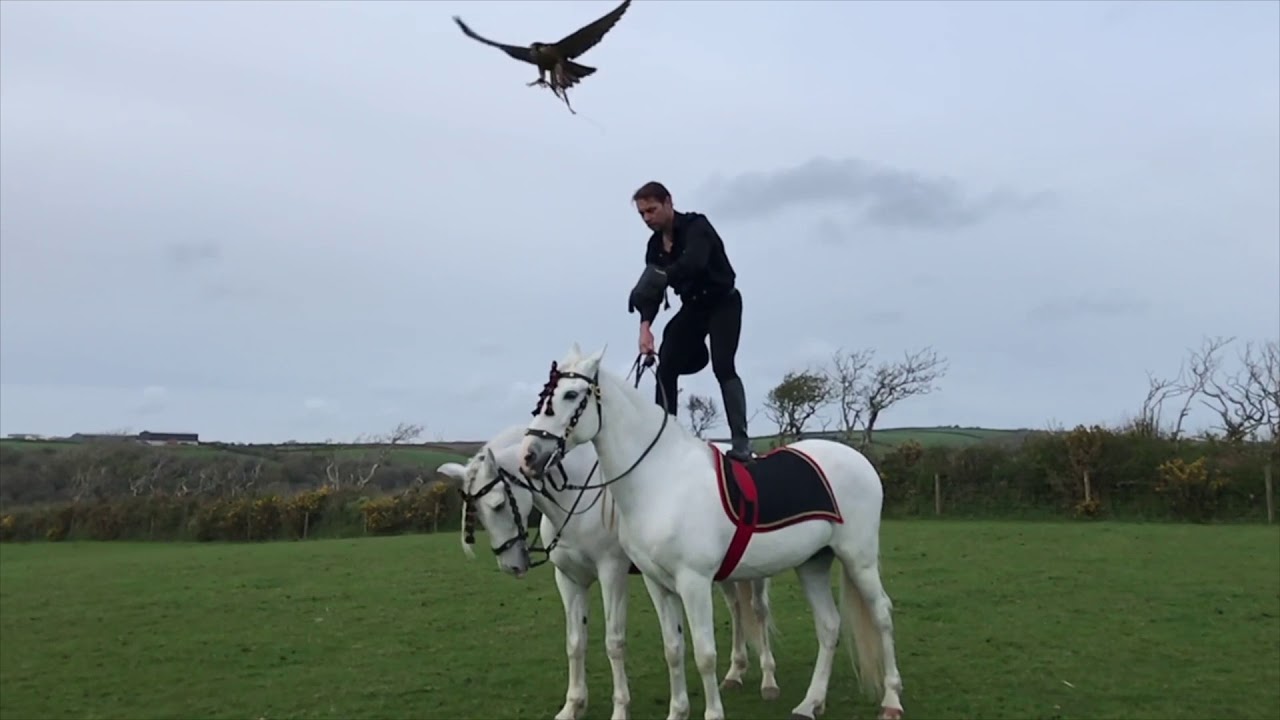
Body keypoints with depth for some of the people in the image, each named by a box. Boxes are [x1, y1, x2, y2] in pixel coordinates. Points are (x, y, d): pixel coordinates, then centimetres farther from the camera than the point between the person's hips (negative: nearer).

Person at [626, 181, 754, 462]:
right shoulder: (655, 245, 1)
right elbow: (652, 287, -8)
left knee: (723, 367, -21)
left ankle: (741, 442, -23)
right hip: (693, 307, 7)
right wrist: (645, 325, -24)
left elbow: (694, 262, -41)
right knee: (666, 366, -3)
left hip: (723, 303, -7)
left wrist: (660, 277, -55)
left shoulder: (696, 226, -20)